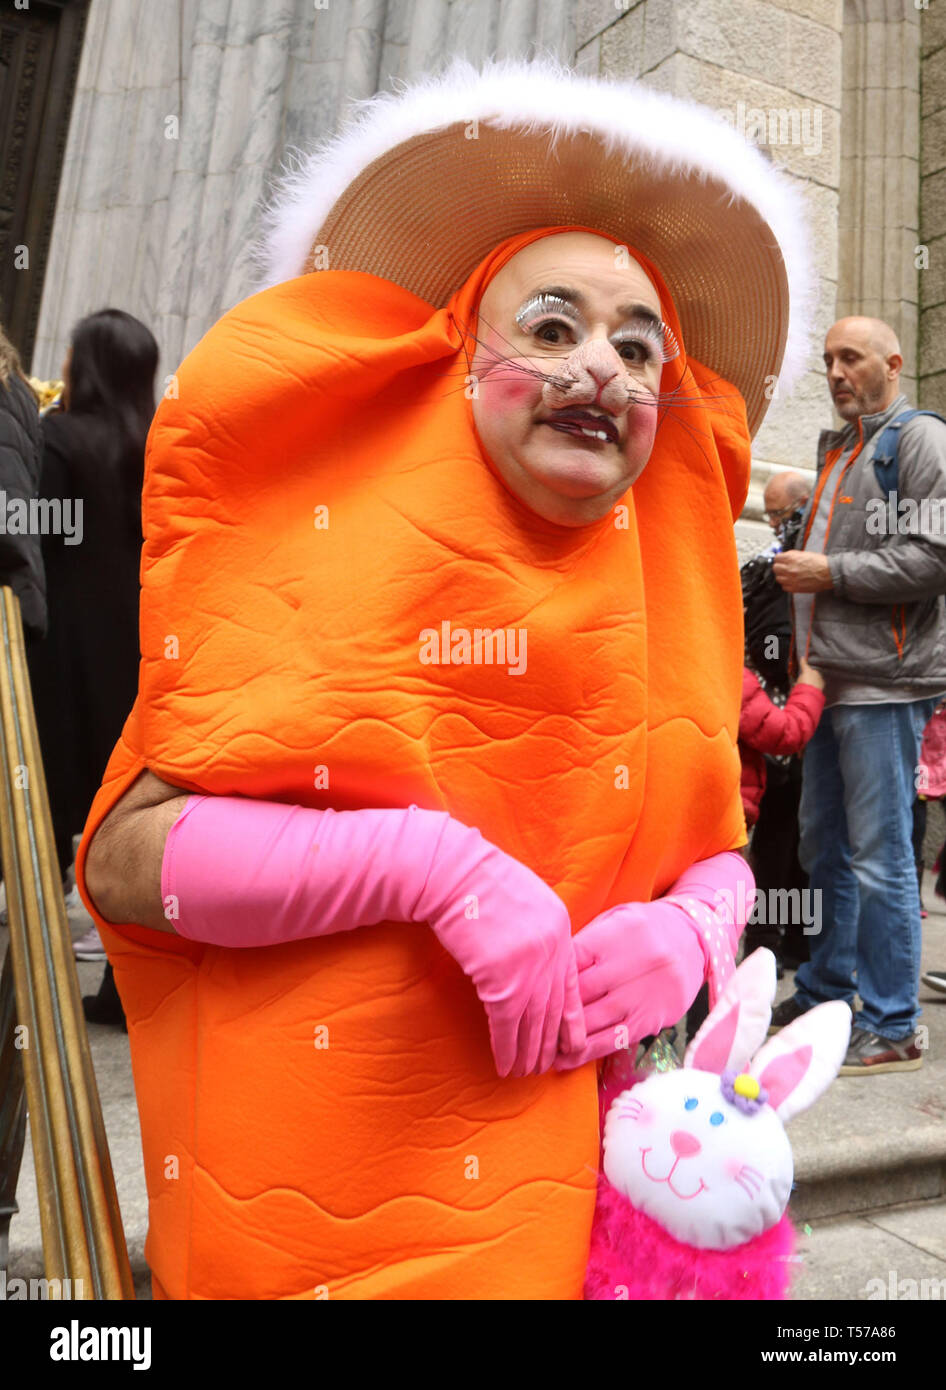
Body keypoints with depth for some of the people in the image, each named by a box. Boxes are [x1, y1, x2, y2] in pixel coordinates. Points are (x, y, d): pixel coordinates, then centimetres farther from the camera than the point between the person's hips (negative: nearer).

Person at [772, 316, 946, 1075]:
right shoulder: (837, 448, 22)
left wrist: (831, 573, -13)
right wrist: (801, 570, 14)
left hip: (884, 685, -8)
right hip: (831, 680, 9)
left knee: (879, 859, -4)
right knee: (824, 847, 14)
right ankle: (825, 991, 28)